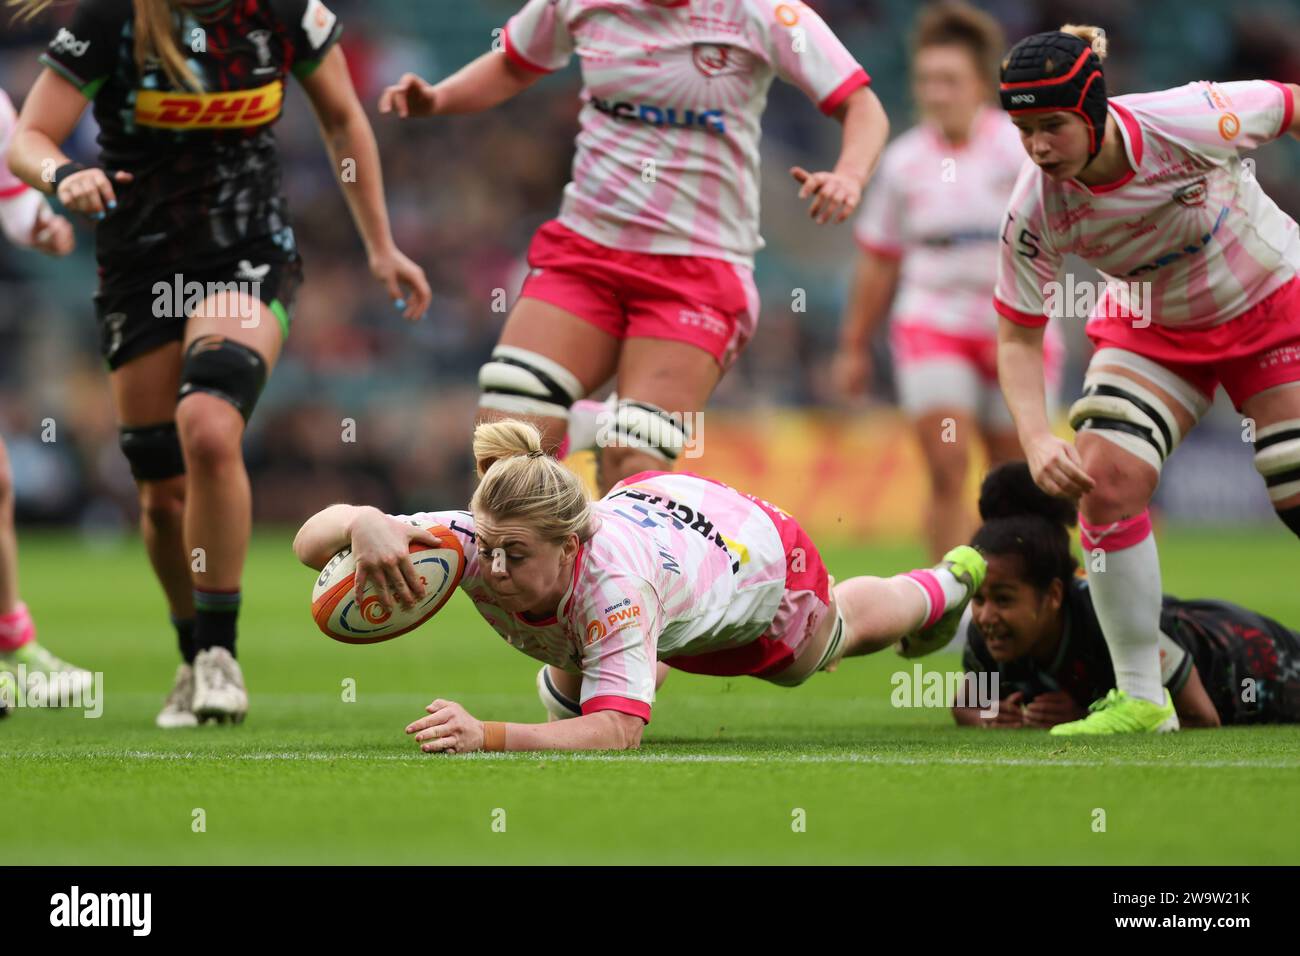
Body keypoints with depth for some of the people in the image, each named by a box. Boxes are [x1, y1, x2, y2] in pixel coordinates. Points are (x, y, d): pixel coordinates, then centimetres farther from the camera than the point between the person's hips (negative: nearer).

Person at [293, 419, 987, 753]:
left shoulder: (612, 581, -51)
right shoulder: (478, 540, -40)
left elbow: (616, 730, -54)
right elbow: (310, 542, -44)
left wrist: (489, 738, -67)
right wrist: (362, 523, -68)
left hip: (755, 551, -3)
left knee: (842, 627, 34)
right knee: (567, 694, 31)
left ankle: (947, 584, 67)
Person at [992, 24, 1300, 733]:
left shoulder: (1189, 121, -33)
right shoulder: (1032, 214, -25)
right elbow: (1018, 338, -15)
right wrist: (1035, 440, -30)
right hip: (1152, 330, 2)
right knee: (1103, 478, -17)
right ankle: (1140, 700, -5)